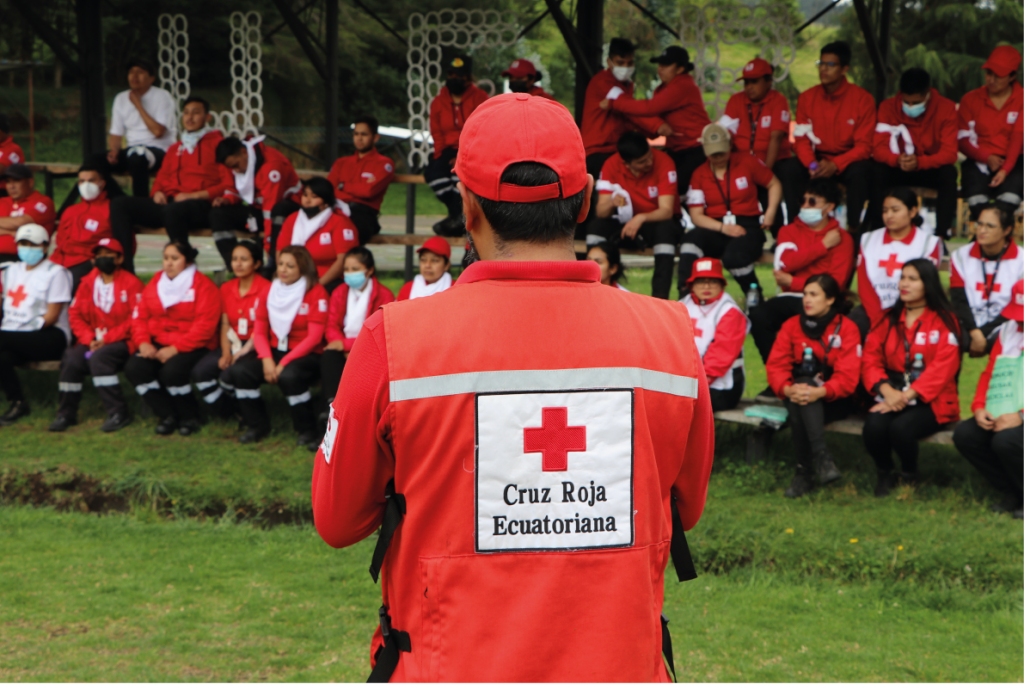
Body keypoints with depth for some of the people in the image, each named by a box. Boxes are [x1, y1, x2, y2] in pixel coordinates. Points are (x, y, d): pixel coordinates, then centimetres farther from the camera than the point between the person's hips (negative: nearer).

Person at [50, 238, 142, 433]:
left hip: (122, 342, -5)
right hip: (93, 341, 5)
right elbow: (75, 314, 9)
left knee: (98, 358, -33)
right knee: (72, 359, -23)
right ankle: (66, 414, -8)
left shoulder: (131, 283, -4)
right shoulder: (88, 283, 12)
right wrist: (89, 339, -7)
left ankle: (118, 413, -24)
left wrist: (107, 338, -15)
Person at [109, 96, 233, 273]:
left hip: (200, 206, -7)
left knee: (172, 211, -42)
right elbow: (162, 178, 31)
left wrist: (193, 195, -11)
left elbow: (228, 185, -2)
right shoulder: (174, 149, 30)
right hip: (168, 203, 7)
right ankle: (125, 270, -23)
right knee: (119, 204, -14)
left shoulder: (217, 143, 9)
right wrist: (157, 192, 5)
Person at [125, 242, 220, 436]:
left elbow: (204, 326, -15)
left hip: (192, 347, -5)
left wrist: (175, 348, -22)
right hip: (157, 345, 5)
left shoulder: (203, 286, -6)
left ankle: (190, 417, -5)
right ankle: (168, 415, -6)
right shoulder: (155, 283, 13)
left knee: (172, 370, -34)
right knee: (134, 368, -22)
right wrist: (143, 343, -10)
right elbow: (140, 316, 10)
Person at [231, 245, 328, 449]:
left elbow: (314, 337, -13)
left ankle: (307, 431, -17)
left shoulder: (315, 292, -8)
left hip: (306, 355, -5)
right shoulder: (270, 290, 8)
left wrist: (284, 363, -18)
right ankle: (257, 425, 0)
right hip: (274, 352, 5)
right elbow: (260, 331, 8)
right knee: (239, 371, -19)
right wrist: (267, 360, -11)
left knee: (289, 376, -37)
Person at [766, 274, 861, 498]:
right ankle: (820, 454, -41)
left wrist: (820, 392, -33)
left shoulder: (846, 328, -2)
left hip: (833, 398, -2)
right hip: (797, 393, 2)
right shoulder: (791, 326, 8)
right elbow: (775, 366, -3)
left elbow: (848, 377, -13)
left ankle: (804, 471, -37)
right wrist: (788, 389, -26)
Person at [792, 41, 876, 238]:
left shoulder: (862, 98, -8)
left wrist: (835, 165, -28)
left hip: (850, 161, -2)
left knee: (859, 171, -37)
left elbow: (864, 146, -11)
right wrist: (812, 164, -24)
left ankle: (853, 228, -28)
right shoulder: (807, 98, 1)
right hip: (820, 159, 3)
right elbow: (801, 140, -1)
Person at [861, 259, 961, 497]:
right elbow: (871, 359, 6)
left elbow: (943, 367, -10)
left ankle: (910, 476, -1)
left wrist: (907, 395, -19)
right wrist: (886, 390, -14)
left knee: (900, 428, -32)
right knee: (874, 425, -29)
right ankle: (885, 474, 0)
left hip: (931, 401, -3)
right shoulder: (888, 319, 14)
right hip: (892, 395, 3)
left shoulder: (944, 320, 0)